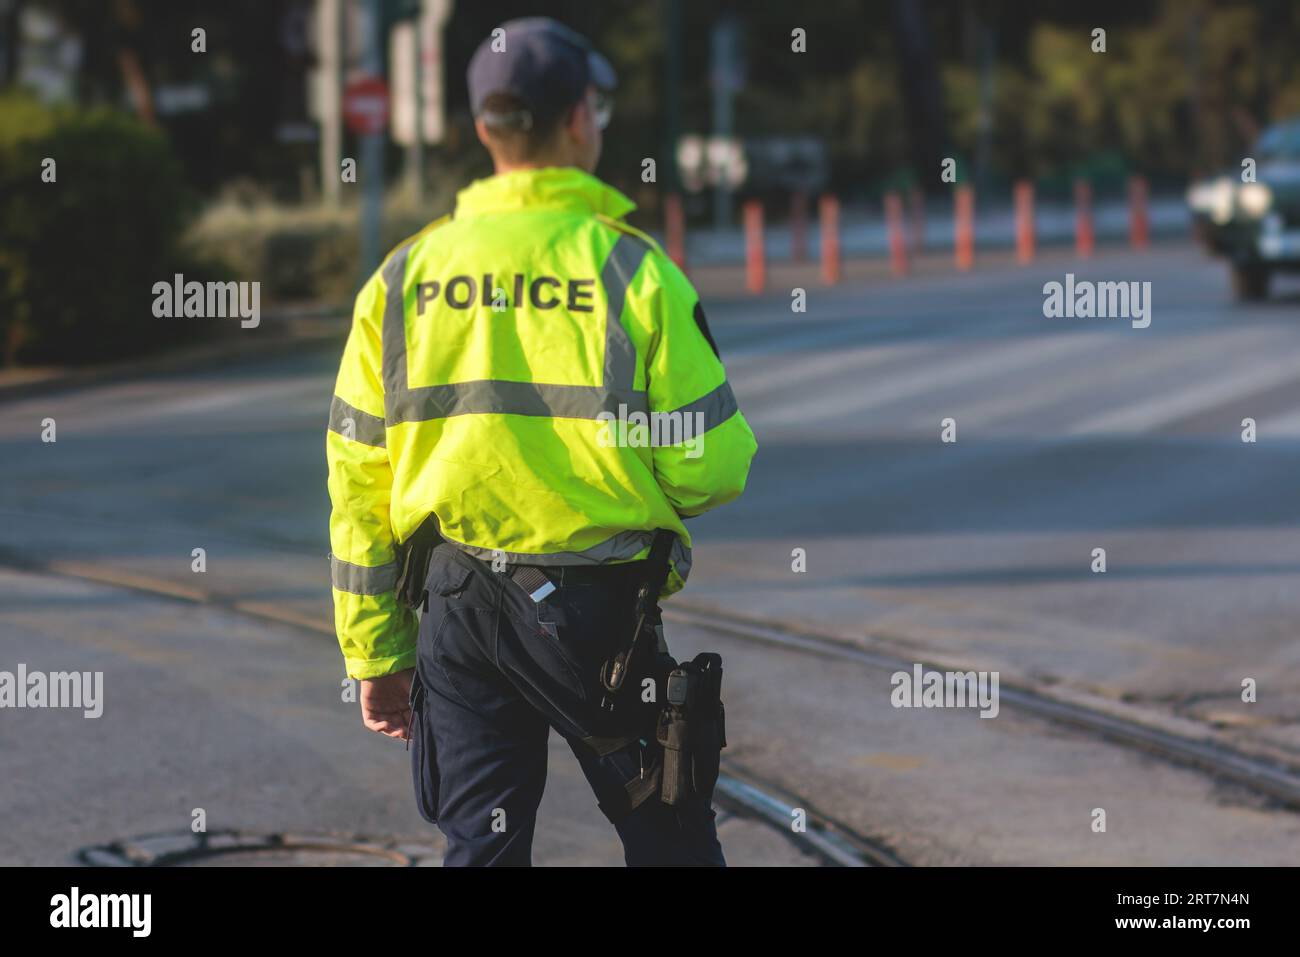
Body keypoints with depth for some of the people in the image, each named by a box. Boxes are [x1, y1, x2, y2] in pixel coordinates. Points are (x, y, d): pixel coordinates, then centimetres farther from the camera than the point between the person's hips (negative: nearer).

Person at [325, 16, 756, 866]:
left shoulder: (403, 278, 4)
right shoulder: (633, 270, -7)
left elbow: (359, 478, 5)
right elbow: (707, 466, -10)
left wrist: (374, 652, 12)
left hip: (457, 604, 3)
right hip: (595, 605, -3)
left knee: (481, 843, 8)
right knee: (669, 836, 10)